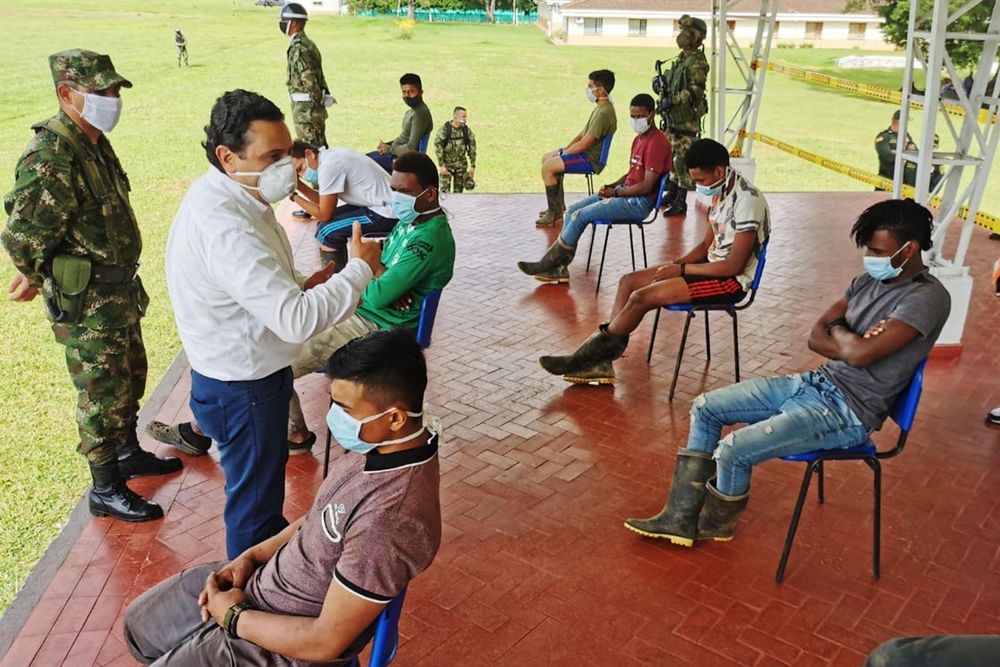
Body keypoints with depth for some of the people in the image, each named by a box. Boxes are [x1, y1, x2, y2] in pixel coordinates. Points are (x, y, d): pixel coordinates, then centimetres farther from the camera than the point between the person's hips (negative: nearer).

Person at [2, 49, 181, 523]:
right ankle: (106, 490, 20)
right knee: (102, 394, 4)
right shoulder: (50, 158, -24)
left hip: (119, 291, 9)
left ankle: (128, 453, 43)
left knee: (130, 376, 22)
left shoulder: (94, 142, 5)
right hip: (85, 302, -9)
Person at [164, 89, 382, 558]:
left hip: (246, 374, 10)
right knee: (254, 498, 12)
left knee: (267, 475, 31)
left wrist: (301, 285, 0)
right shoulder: (224, 229, -33)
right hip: (243, 390, -10)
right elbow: (297, 321, -37)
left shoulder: (219, 197, 1)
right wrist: (360, 269, -26)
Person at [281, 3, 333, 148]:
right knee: (319, 148, 15)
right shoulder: (308, 44, 14)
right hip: (315, 106, 9)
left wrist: (318, 99, -12)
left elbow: (308, 79, -23)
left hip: (305, 107, -9)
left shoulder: (298, 48, -17)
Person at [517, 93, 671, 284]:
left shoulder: (657, 142, -16)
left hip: (639, 202, -10)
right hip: (626, 193, 10)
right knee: (573, 210, -2)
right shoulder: (639, 139, 16)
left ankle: (547, 264, -5)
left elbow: (647, 186, -20)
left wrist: (615, 192, -13)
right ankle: (559, 269, -6)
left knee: (580, 216, -18)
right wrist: (611, 186, 4)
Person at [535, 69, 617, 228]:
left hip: (591, 160, -11)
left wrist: (563, 154, -11)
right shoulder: (600, 107, 10)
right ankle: (559, 206, 21)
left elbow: (584, 143, -24)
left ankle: (554, 214, -9)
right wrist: (563, 150, 6)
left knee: (547, 167, -19)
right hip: (586, 153, 11)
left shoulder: (604, 112, -23)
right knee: (546, 158, 18)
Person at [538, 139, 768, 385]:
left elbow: (734, 266, -23)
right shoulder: (721, 191, 8)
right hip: (713, 265, 10)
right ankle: (600, 363, -7)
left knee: (642, 297, -20)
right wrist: (675, 263, -2)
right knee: (629, 281, -1)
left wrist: (682, 269, -16)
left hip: (732, 281, -10)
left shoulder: (747, 201, -22)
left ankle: (588, 356, -4)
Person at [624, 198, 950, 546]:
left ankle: (716, 523, 12)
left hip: (850, 412, -9)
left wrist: (836, 329, -7)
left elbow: (860, 354, -28)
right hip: (815, 383, 9)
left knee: (733, 451, -22)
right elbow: (816, 338, 5)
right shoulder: (870, 279, 8)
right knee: (705, 408, 6)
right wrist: (854, 345, -15)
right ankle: (679, 518, 9)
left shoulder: (928, 297, -18)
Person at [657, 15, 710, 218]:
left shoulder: (697, 62, -15)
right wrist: (662, 85, 9)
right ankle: (672, 194, 28)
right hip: (674, 117, 10)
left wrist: (673, 100, -24)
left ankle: (681, 203, -4)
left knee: (683, 160, -7)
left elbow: (696, 91, -23)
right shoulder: (682, 58, 15)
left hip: (687, 119, -10)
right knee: (673, 156, 16)